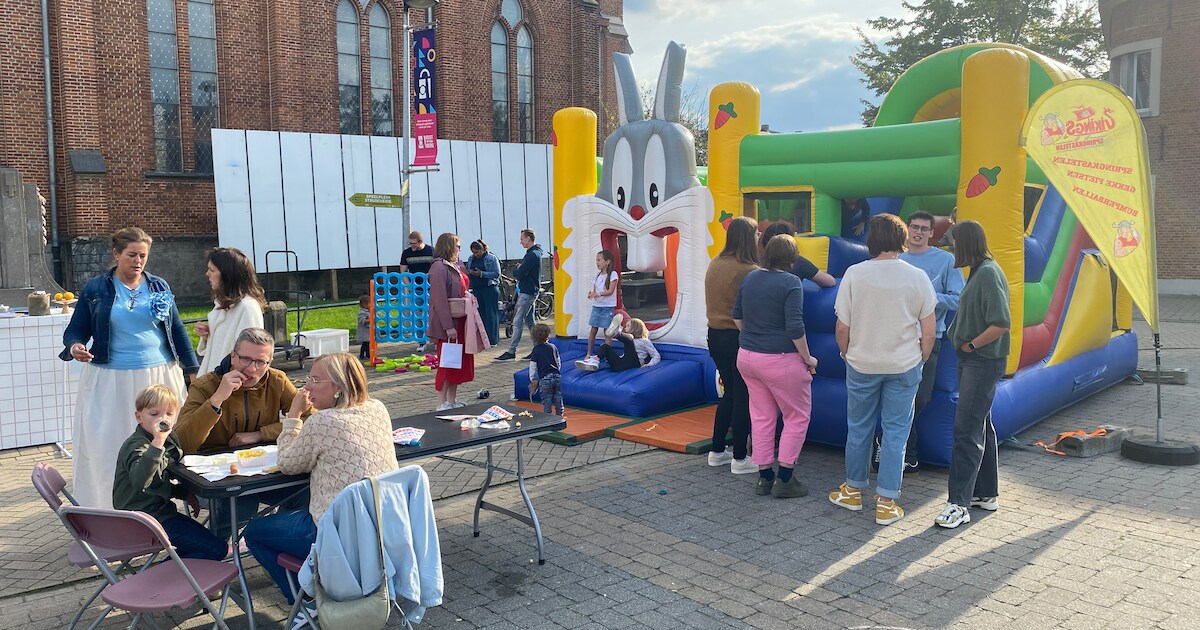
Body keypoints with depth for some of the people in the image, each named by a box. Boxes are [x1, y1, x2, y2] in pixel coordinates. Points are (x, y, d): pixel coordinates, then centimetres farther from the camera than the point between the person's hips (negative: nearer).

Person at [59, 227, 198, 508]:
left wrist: (193, 369, 9)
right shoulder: (95, 289, 3)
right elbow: (76, 331, 7)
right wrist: (75, 347, -16)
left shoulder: (159, 287, 8)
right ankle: (107, 511, 6)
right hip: (109, 382, -1)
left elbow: (177, 330, 11)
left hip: (159, 377, 2)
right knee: (106, 446, -3)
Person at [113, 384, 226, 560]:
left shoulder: (169, 439, 9)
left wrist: (185, 494, 13)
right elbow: (140, 481, -42)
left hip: (160, 510, 10)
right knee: (216, 549, -13)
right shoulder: (137, 446, -20)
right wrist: (157, 442, -48)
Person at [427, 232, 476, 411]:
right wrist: (448, 326, -23)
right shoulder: (439, 268, -15)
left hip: (459, 322, 9)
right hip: (448, 324, -9)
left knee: (459, 361, 14)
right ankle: (442, 403, 4)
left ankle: (452, 399, 24)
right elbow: (440, 300, -21)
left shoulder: (455, 266, 13)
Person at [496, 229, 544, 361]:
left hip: (527, 293, -11)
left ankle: (511, 352, -4)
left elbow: (519, 274, -21)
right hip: (530, 291, 11)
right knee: (529, 321, 13)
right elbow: (521, 273, 17)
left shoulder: (532, 255, -18)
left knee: (517, 322, -7)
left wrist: (516, 270, -2)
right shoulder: (535, 253, 16)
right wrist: (518, 270, -3)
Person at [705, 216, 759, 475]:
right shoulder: (749, 271, -18)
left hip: (715, 335, 7)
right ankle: (739, 459, 13)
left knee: (730, 393, 19)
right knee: (743, 397, 4)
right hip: (738, 338, -7)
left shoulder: (714, 264, 4)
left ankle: (717, 451, 26)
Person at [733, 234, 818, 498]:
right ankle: (784, 479, 10)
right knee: (797, 417, 9)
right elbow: (795, 327, -19)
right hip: (780, 361, -6)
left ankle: (764, 477, 20)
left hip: (747, 357, 7)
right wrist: (807, 358, -8)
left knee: (761, 416, 15)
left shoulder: (750, 278, 6)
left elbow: (737, 317, 13)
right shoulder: (790, 283, -14)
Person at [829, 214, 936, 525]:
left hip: (861, 364, 0)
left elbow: (842, 328, -8)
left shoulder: (854, 274, -10)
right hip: (904, 366, 0)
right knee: (895, 431, 8)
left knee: (858, 428, 14)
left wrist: (847, 354, 10)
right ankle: (886, 502, 11)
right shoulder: (917, 277, -7)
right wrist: (919, 360, 12)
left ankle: (853, 490, 28)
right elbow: (928, 332, -4)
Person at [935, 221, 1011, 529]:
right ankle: (987, 493, 27)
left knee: (967, 430, -10)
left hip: (983, 362, -10)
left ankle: (958, 504, -7)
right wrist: (965, 343, 10)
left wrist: (971, 344, -14)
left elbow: (1002, 324, -23)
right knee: (980, 427, 16)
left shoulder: (989, 273, -17)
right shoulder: (979, 271, 12)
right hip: (972, 361, 10)